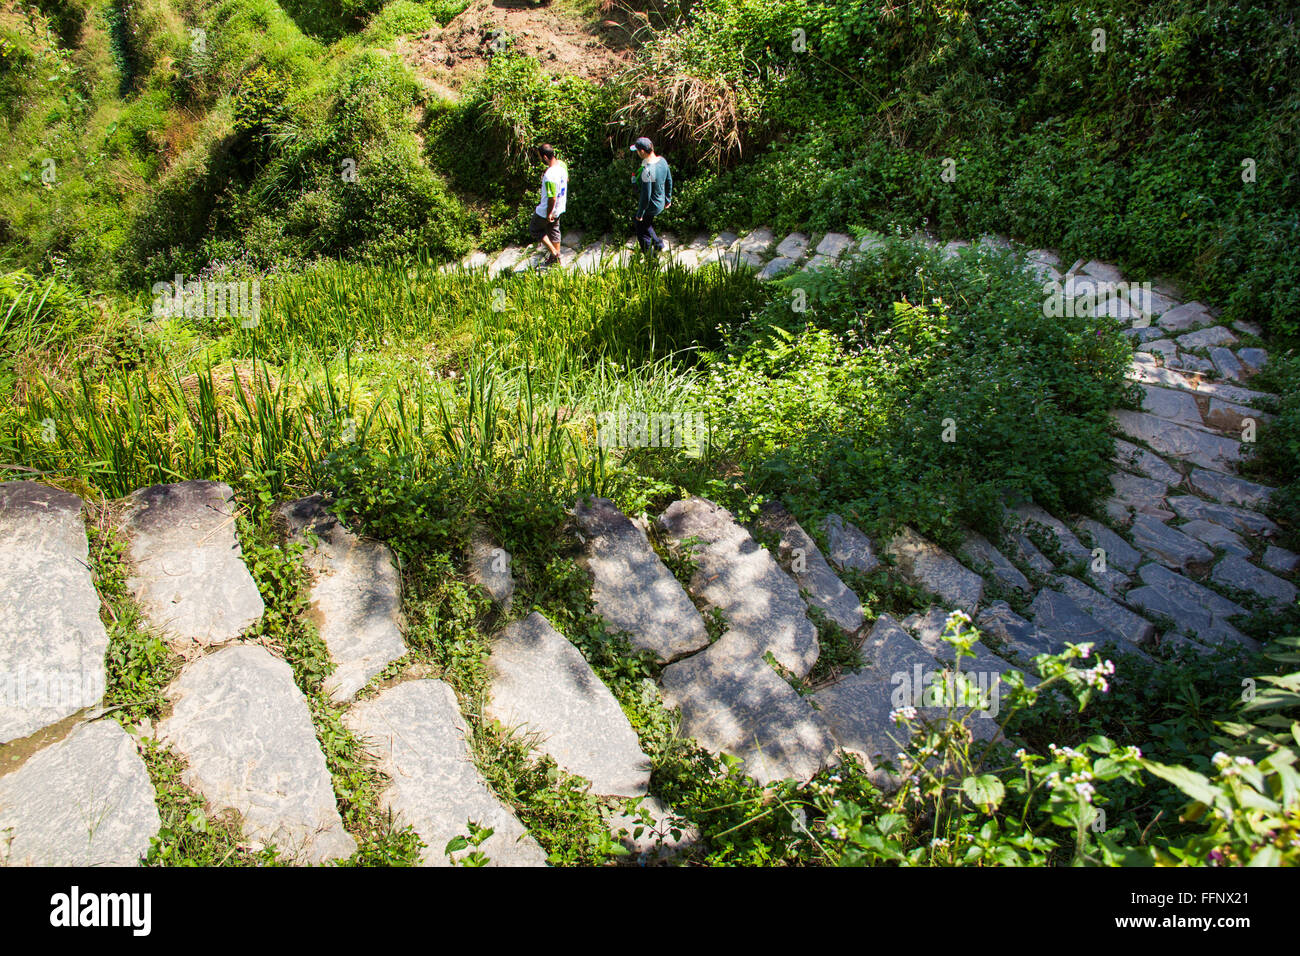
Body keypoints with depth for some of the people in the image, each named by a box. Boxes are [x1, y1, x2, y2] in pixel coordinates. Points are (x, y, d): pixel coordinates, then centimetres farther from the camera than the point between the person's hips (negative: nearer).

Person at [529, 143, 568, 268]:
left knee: (534, 229, 15)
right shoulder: (562, 164, -8)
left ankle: (553, 253, 15)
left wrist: (549, 213, -18)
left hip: (548, 209, -8)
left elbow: (552, 198, -30)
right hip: (560, 207, 8)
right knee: (554, 230, 25)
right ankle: (556, 258, 38)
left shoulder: (550, 175, -35)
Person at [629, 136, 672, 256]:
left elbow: (646, 196, -29)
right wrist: (668, 199, 20)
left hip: (650, 207, -8)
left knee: (642, 233, 16)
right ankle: (658, 243, 40)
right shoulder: (662, 160, -10)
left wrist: (639, 214, -15)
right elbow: (669, 181, 5)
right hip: (660, 203, 8)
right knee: (635, 220, 32)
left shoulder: (647, 171, -36)